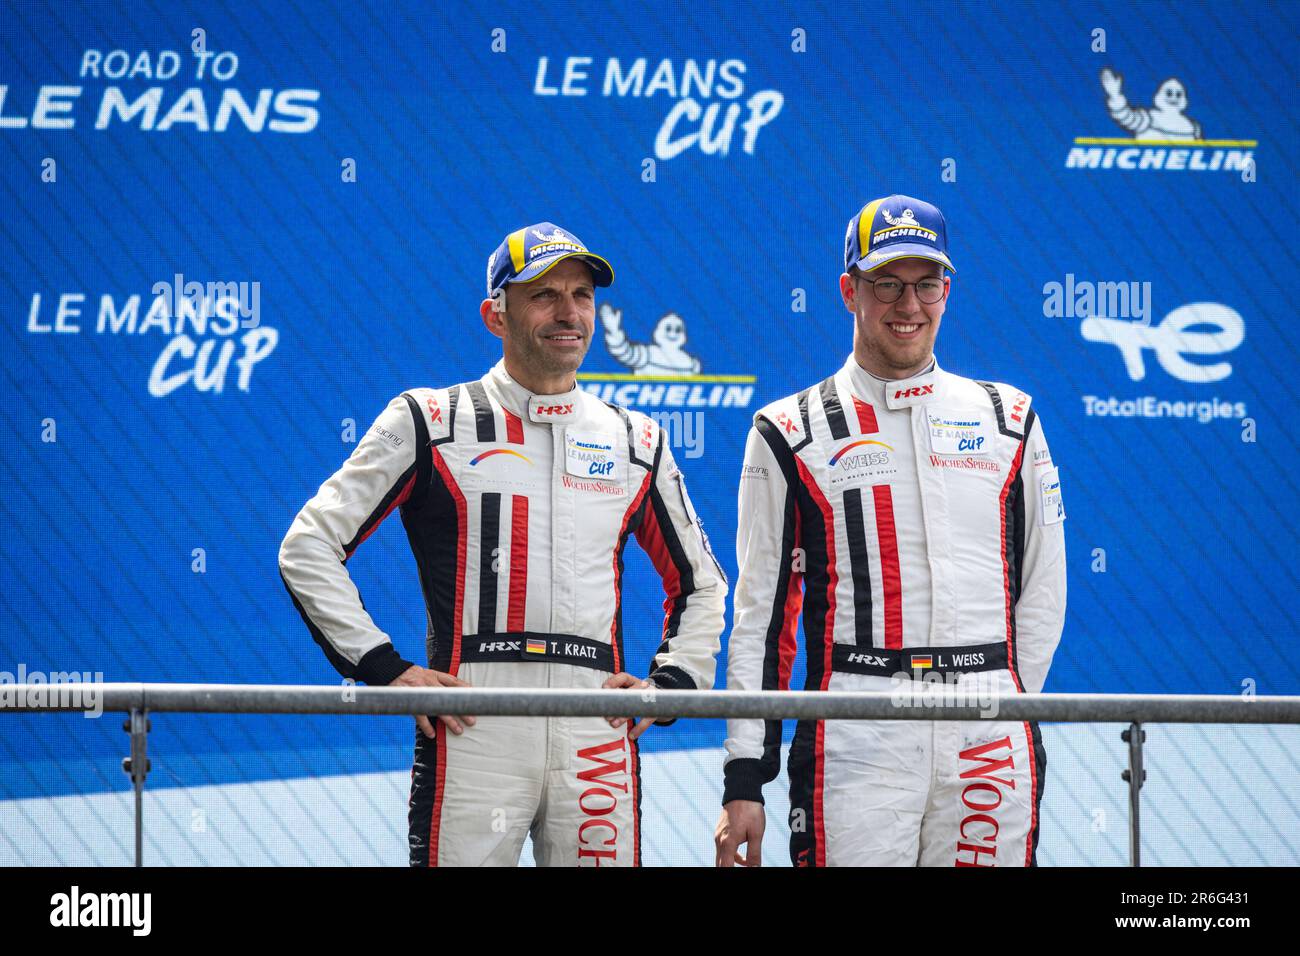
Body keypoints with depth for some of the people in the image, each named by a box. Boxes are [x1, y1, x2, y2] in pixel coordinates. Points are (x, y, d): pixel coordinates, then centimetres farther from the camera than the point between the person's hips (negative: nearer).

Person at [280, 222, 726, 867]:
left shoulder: (636, 443, 16)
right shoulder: (431, 422, 5)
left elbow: (699, 584, 28)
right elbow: (308, 547, 3)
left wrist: (671, 682, 11)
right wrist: (383, 669, -5)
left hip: (598, 734, 3)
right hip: (474, 733, -3)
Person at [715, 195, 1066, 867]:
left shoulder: (1009, 420, 14)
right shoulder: (789, 435, 7)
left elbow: (1042, 587, 16)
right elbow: (760, 615, 5)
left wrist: (1007, 704, 5)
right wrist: (744, 782, 0)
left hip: (989, 739, 2)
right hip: (856, 738, -2)